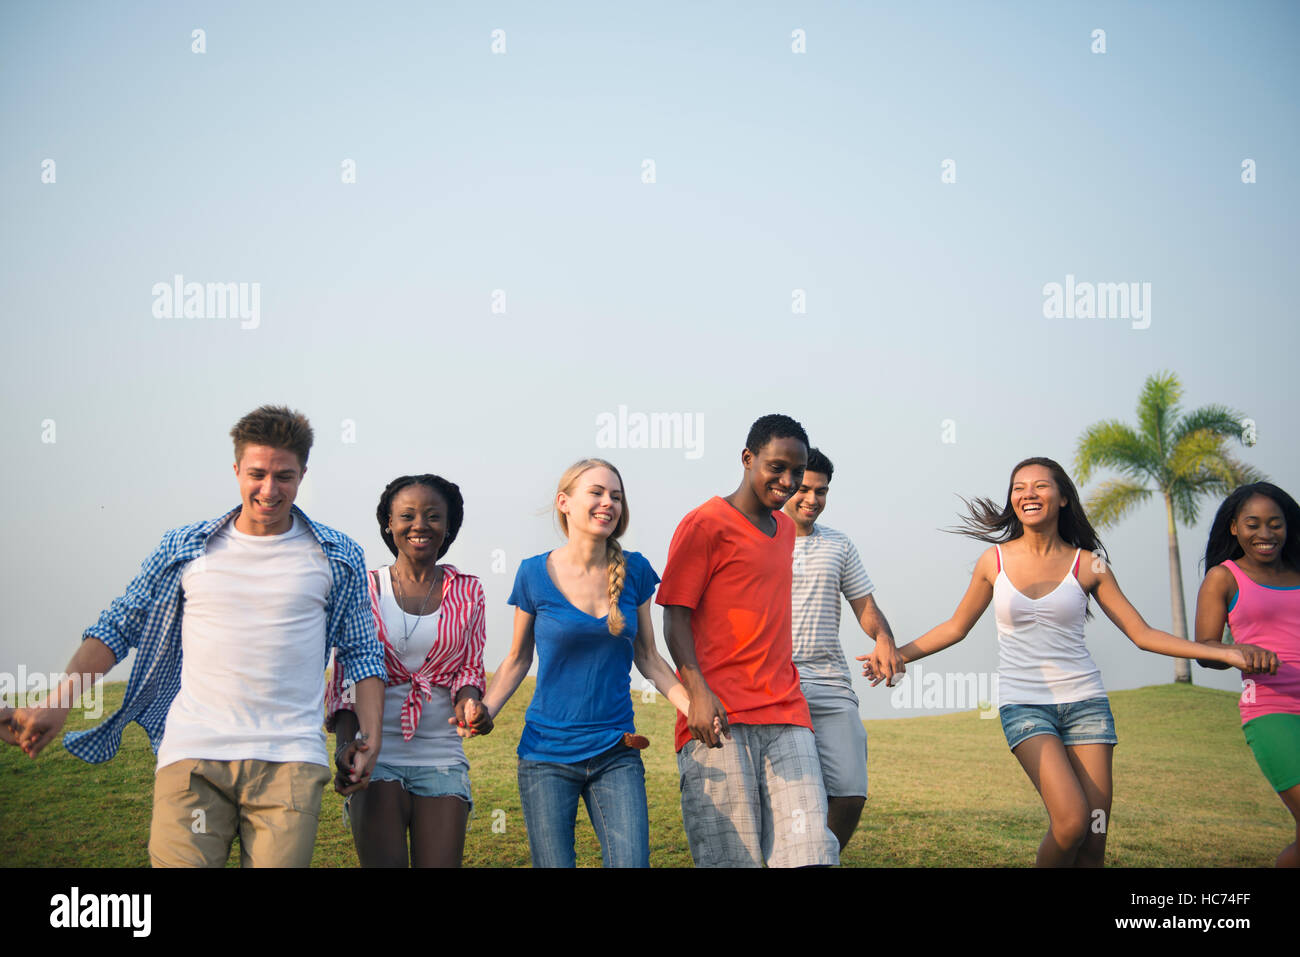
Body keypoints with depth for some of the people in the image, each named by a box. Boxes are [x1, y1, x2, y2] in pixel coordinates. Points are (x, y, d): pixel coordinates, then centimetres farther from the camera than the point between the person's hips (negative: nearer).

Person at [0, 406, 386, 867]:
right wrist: (56, 704, 0)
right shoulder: (184, 548, 10)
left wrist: (370, 738, 1)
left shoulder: (338, 557, 9)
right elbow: (117, 628, 12)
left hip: (290, 763, 0)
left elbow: (361, 653, 13)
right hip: (193, 755, 0)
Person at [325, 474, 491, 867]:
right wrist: (345, 743, -11)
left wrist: (468, 702, -16)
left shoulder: (466, 591, 9)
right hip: (376, 757, -1)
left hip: (442, 758, 1)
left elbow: (470, 668, 8)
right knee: (384, 862, -10)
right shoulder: (365, 588, 5)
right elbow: (345, 676, 4)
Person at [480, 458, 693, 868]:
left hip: (617, 756, 1)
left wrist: (695, 709, -4)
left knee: (631, 861, -10)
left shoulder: (633, 571, 0)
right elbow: (518, 660, 7)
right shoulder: (536, 573, -4)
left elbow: (647, 657, 9)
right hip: (547, 755, -1)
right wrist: (482, 712, -8)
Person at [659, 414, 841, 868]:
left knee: (806, 851, -7)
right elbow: (675, 615, -6)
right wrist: (697, 691, -19)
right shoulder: (705, 524, -2)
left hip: (786, 712, 6)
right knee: (730, 856, -8)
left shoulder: (785, 528, 20)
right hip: (718, 716, -6)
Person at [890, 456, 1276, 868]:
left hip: (1085, 702, 2)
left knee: (1094, 841, -4)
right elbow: (955, 627, 14)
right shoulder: (995, 561, 2)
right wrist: (897, 654, 5)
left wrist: (1223, 653, -4)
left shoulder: (1088, 564, 2)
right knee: (1071, 822, -22)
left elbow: (1142, 633, 4)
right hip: (1024, 704, -1)